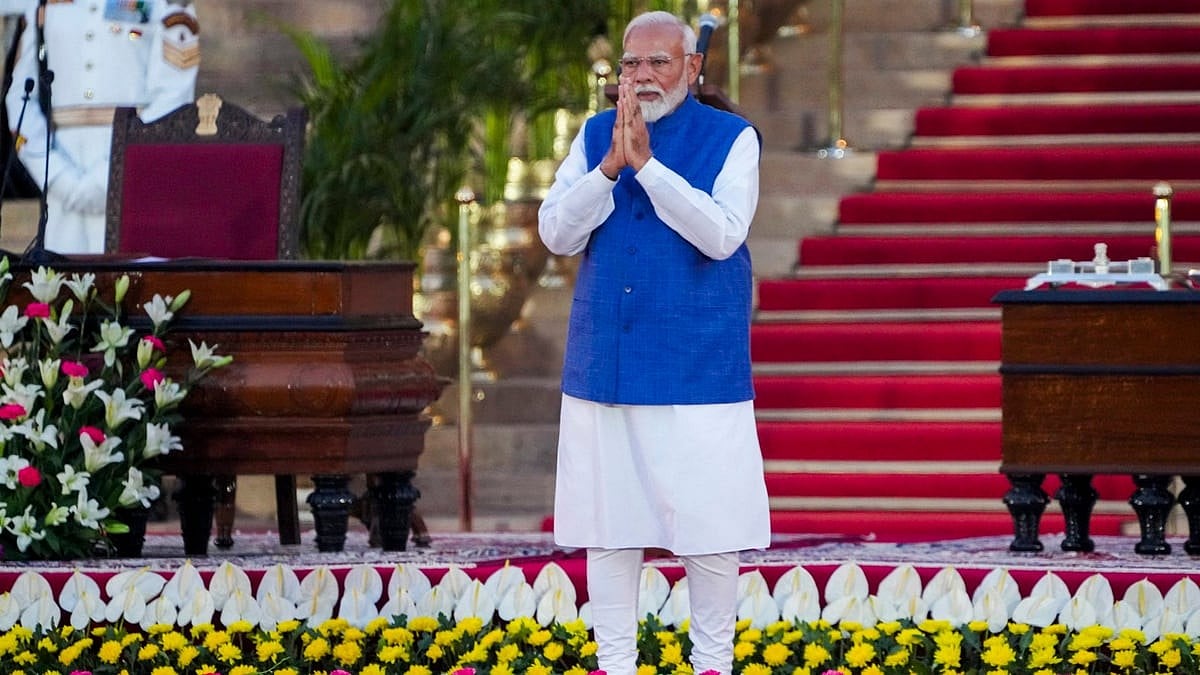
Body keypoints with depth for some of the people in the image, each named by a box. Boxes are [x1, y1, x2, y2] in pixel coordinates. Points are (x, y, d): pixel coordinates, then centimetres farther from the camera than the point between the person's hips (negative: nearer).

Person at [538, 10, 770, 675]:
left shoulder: (731, 139, -2)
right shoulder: (595, 136, 8)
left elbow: (721, 235, -16)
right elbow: (555, 233, -1)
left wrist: (646, 161, -19)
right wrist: (611, 165, -14)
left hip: (699, 367, -3)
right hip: (606, 365, 3)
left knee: (709, 528, -1)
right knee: (609, 526, 6)